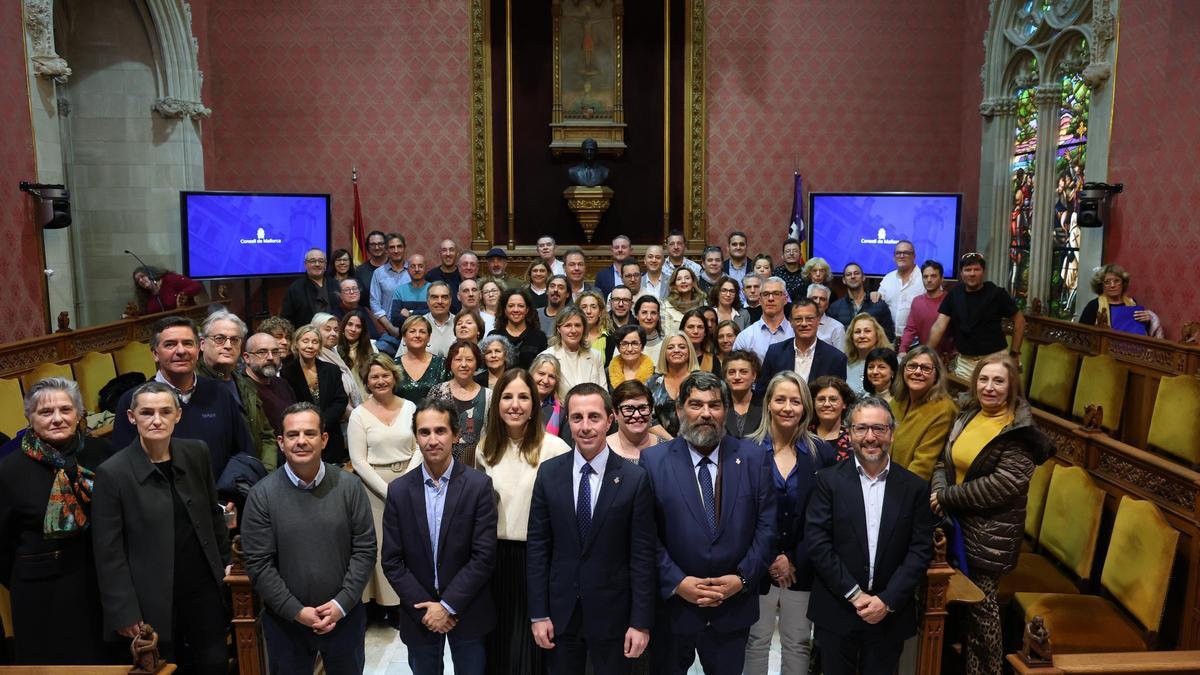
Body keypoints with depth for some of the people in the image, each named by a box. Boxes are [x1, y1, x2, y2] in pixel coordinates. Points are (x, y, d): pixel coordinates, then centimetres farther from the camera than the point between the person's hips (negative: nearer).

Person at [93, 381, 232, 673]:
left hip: (205, 588, 4)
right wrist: (124, 612, -10)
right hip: (154, 600, -3)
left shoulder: (196, 453, 0)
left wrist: (225, 562, 11)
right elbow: (108, 553, -10)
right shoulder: (112, 473, -12)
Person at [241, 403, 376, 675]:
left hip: (345, 616, 1)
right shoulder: (262, 495, -9)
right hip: (285, 621, -1)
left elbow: (365, 549, -5)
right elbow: (258, 564, -9)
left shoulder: (349, 486, -7)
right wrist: (296, 611, -13)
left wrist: (342, 603, -12)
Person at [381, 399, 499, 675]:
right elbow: (392, 561, -3)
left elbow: (484, 556, -12)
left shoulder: (479, 485, -10)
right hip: (419, 613, 2)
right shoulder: (399, 491, -4)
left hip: (467, 611, -1)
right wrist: (424, 608, -9)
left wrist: (448, 605, -14)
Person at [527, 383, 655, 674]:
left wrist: (641, 622, -8)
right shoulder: (549, 473, -3)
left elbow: (642, 555, -8)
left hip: (613, 613, -2)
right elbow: (537, 546, 0)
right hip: (560, 610, 2)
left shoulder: (635, 478, -10)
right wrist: (538, 614, -1)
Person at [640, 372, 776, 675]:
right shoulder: (653, 460, -5)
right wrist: (677, 582, -14)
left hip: (734, 607, 1)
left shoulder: (754, 457, -1)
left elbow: (766, 523, -1)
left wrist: (743, 577, -9)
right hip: (672, 604, -1)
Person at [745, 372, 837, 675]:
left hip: (803, 567, 2)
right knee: (756, 641, 8)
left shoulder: (822, 452, 0)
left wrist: (796, 559, -7)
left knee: (798, 644, 11)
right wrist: (770, 558, -8)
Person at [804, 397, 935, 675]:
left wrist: (888, 600, -10)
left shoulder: (915, 487, 1)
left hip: (890, 615, 1)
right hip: (836, 612, -1)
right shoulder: (829, 480, -4)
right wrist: (854, 594, -13)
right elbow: (816, 541, -9)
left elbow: (921, 550, -2)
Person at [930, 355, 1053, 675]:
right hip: (957, 522, 6)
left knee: (980, 601, 5)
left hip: (991, 531, -6)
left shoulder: (1019, 429, -13)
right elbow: (945, 460, 9)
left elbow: (1004, 484, -21)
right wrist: (939, 489, -11)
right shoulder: (967, 415, 6)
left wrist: (948, 497, -17)